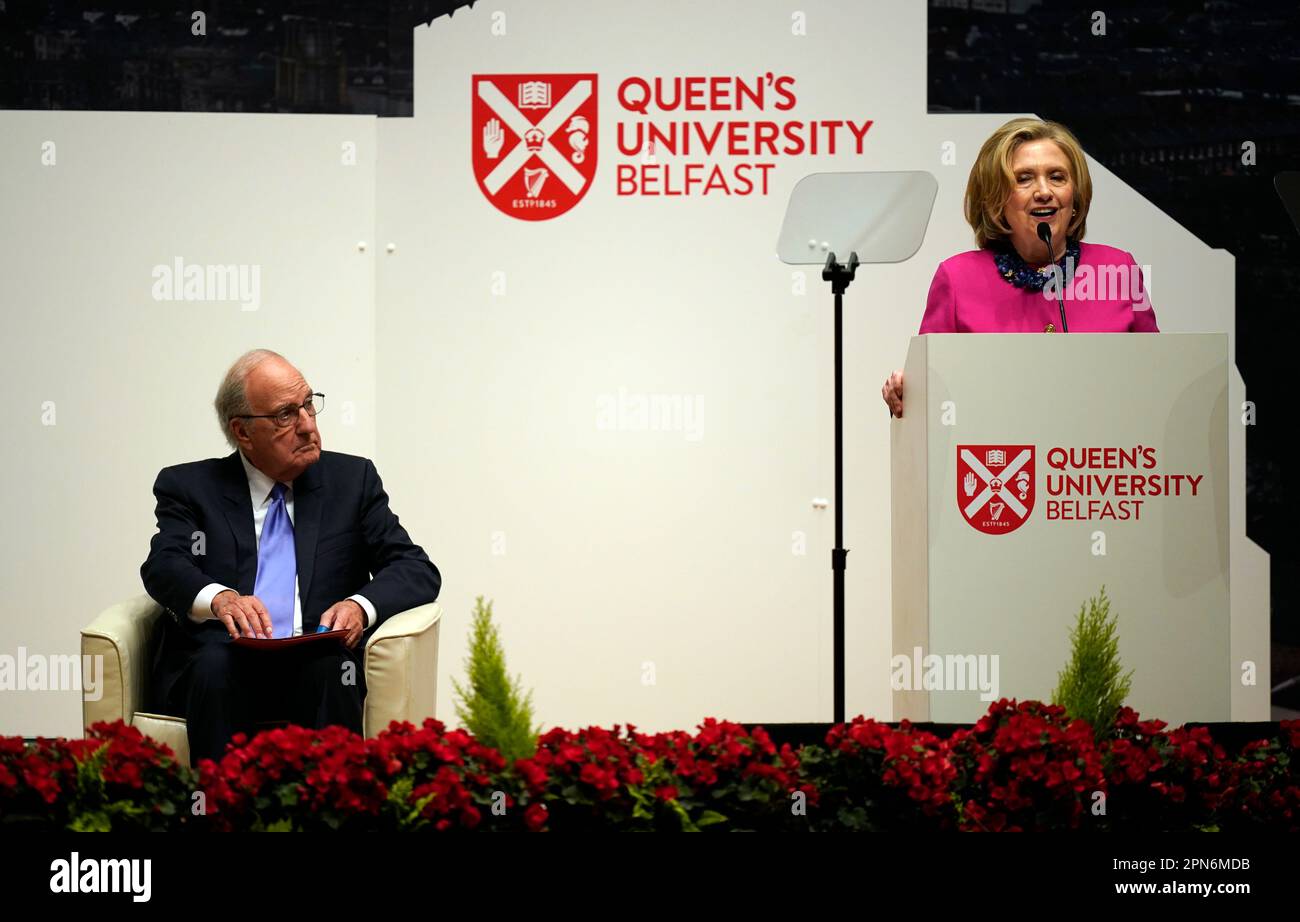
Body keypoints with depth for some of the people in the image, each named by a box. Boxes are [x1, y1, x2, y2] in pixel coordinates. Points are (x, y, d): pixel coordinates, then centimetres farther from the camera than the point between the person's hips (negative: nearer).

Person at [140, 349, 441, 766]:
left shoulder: (352, 479, 17)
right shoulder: (189, 486, 14)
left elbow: (417, 570, 10)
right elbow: (164, 566, -4)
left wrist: (360, 606, -13)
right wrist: (219, 598, -27)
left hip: (316, 669, 1)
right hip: (222, 669, 0)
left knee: (331, 669, -33)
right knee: (215, 663, -34)